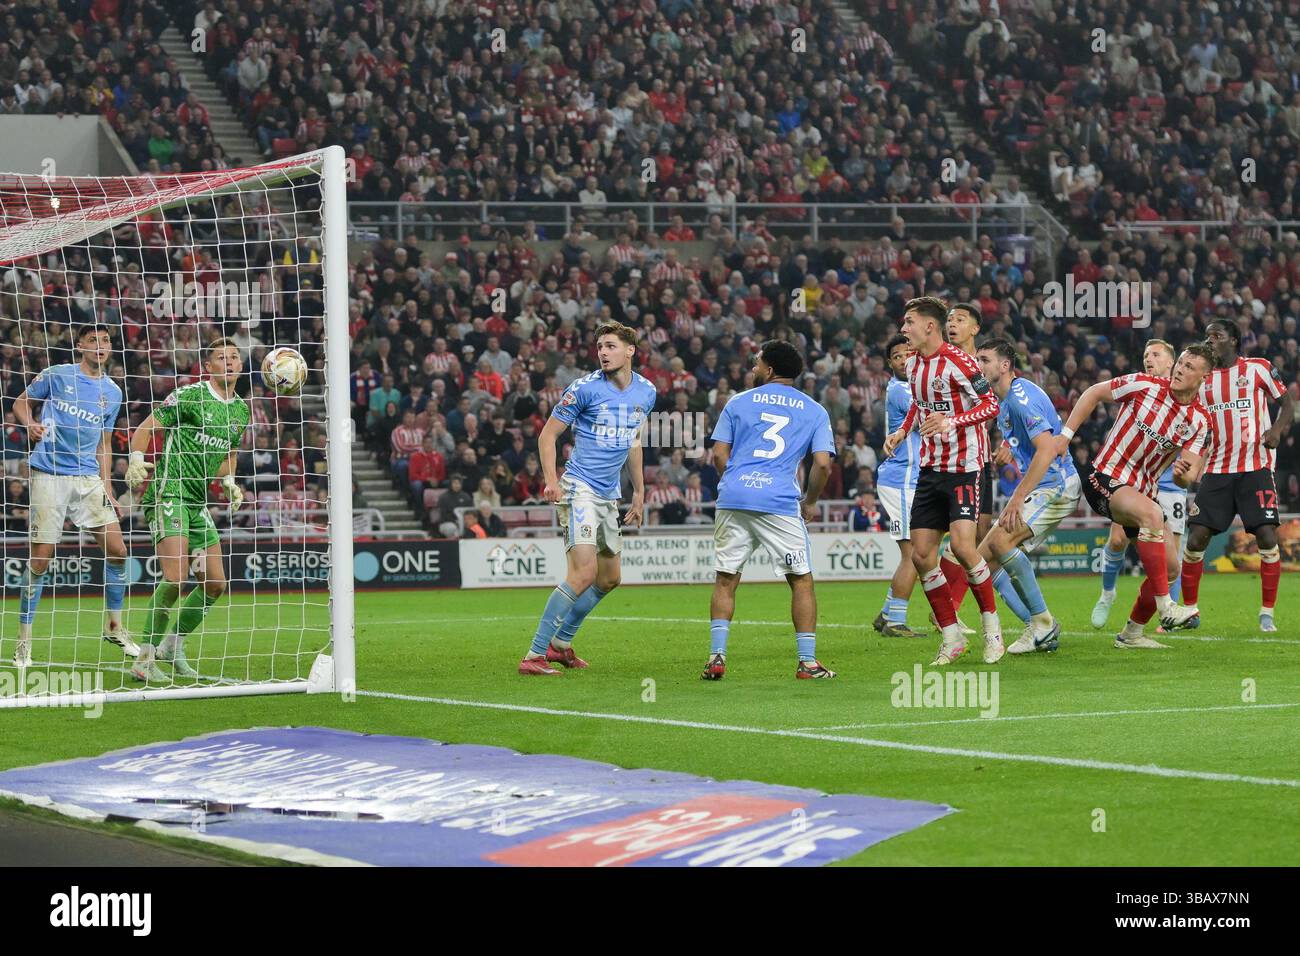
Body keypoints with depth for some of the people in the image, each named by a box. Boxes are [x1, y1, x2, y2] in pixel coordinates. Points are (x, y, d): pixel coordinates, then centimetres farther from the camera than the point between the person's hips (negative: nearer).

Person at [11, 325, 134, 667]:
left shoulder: (112, 392, 11)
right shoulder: (57, 376, -2)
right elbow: (20, 404, 8)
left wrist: (108, 490, 13)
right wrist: (30, 424, -14)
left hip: (88, 478, 4)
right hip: (48, 475, -4)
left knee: (117, 550, -2)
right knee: (40, 558, -6)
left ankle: (114, 626, 17)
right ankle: (23, 642, 3)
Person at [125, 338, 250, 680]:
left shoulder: (241, 411, 14)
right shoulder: (189, 395, -7)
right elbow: (145, 428, -7)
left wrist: (229, 481, 8)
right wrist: (137, 459, -25)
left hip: (199, 501, 8)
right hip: (169, 494, -8)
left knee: (216, 583, 6)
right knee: (176, 577, -21)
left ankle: (173, 646, 24)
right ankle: (145, 657, -11)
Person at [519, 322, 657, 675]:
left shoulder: (646, 392, 7)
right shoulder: (584, 388, -11)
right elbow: (548, 434, -7)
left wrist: (639, 491, 22)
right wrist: (551, 481, -21)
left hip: (609, 496, 8)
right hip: (580, 488, -8)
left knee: (610, 578, 16)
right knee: (584, 572, -20)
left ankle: (560, 643, 31)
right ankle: (534, 655, -18)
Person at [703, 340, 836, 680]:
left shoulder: (739, 402, 13)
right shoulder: (814, 411, 12)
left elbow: (719, 454, 8)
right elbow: (822, 463, 1)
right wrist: (810, 502, 15)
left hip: (733, 499, 1)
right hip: (780, 504, -1)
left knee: (725, 580, 10)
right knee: (801, 580, 9)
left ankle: (716, 655, 1)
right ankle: (807, 661, 5)